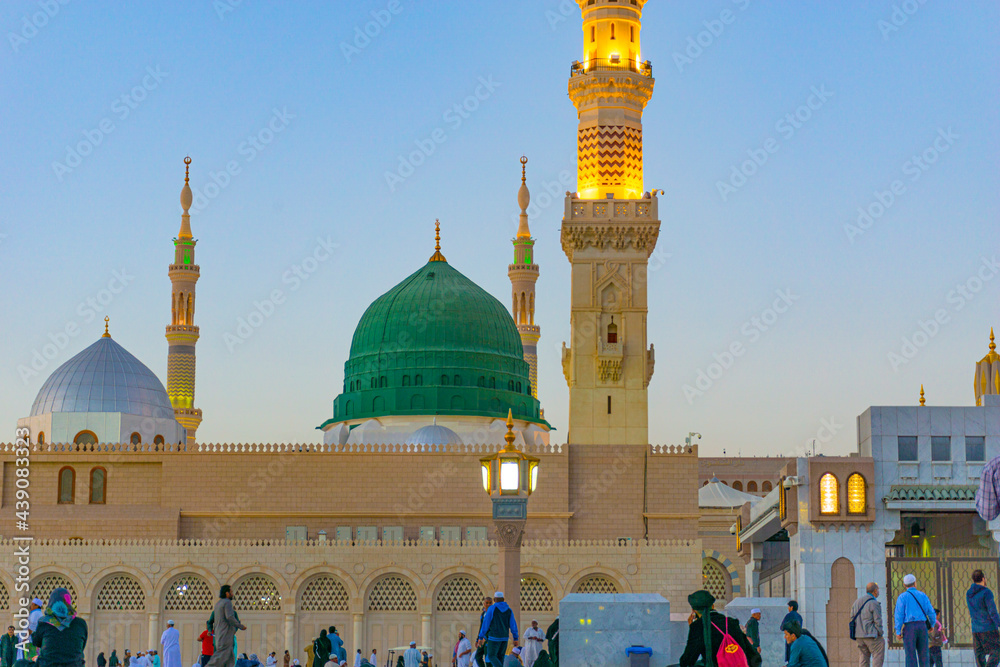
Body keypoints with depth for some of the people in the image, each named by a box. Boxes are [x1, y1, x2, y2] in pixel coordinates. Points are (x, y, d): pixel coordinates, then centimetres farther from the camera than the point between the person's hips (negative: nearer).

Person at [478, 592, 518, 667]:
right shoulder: (509, 609, 4)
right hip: (504, 638, 5)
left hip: (494, 637, -5)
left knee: (491, 657, 0)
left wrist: (481, 637, -3)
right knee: (500, 658, 14)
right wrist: (515, 638, 2)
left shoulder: (491, 609, -9)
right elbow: (513, 625, 0)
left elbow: (485, 624, -9)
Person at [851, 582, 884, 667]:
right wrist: (880, 634, -1)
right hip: (871, 635, -7)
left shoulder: (857, 602, 11)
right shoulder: (874, 604, -11)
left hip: (859, 635, 7)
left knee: (864, 657, 10)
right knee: (878, 657, -2)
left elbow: (852, 618, 12)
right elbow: (878, 621, -13)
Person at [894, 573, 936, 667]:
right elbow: (931, 612, 8)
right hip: (922, 626, 3)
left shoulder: (902, 597, 0)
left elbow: (899, 614, -8)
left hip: (909, 627, -3)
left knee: (911, 655, -4)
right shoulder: (922, 595, 9)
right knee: (923, 654, 5)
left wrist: (898, 631, -6)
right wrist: (932, 624, 25)